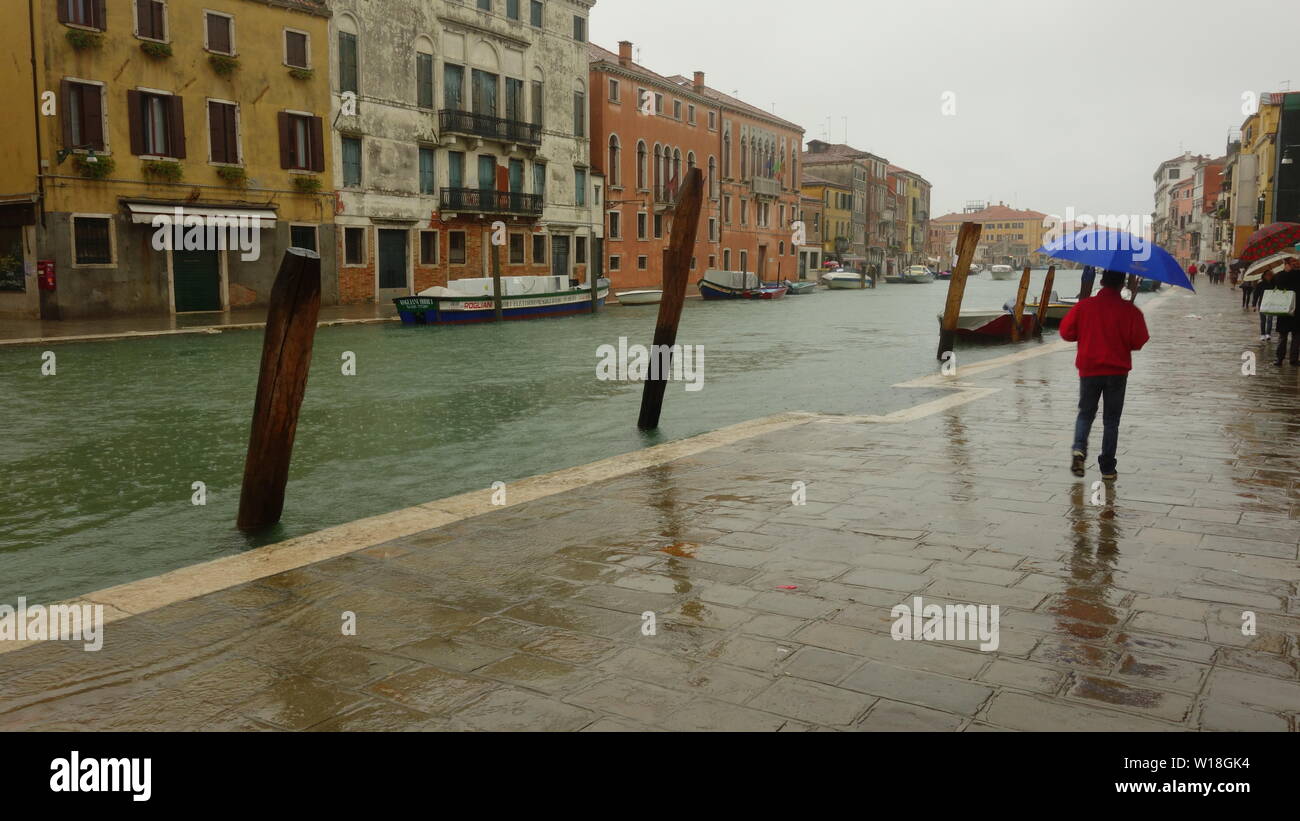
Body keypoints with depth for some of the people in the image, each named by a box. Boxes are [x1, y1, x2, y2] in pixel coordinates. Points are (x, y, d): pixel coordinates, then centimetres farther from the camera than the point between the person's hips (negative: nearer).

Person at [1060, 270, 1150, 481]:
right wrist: (1120, 340, 11)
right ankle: (1107, 468, 9)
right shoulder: (1130, 310, -8)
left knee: (1085, 413, 16)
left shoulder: (1084, 305, -5)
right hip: (1117, 371, -1)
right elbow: (1138, 342, -9)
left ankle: (1079, 448, -11)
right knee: (1111, 420, 9)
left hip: (1089, 368, 1)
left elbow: (1066, 332, -3)